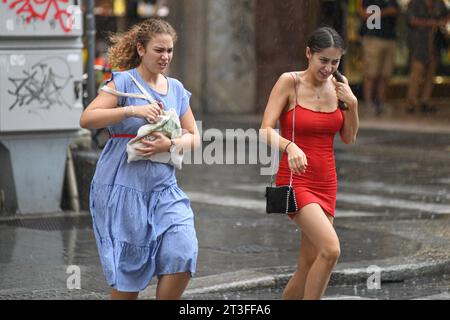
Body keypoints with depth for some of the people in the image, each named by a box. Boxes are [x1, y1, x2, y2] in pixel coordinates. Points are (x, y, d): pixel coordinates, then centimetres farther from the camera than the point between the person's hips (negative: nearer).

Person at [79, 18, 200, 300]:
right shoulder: (124, 82, -5)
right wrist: (132, 110, -25)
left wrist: (170, 145, -9)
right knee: (130, 270, 0)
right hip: (123, 185, -5)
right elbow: (87, 119, -16)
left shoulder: (176, 89, 12)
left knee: (183, 254, -13)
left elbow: (194, 138, 12)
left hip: (163, 188, 5)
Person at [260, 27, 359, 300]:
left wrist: (352, 103, -6)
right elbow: (266, 131, -16)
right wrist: (290, 147, -36)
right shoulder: (290, 82, -9)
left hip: (326, 183, 6)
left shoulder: (338, 86, 5)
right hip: (295, 180, -6)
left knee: (310, 266, 7)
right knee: (331, 250, -24)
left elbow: (349, 138, 10)